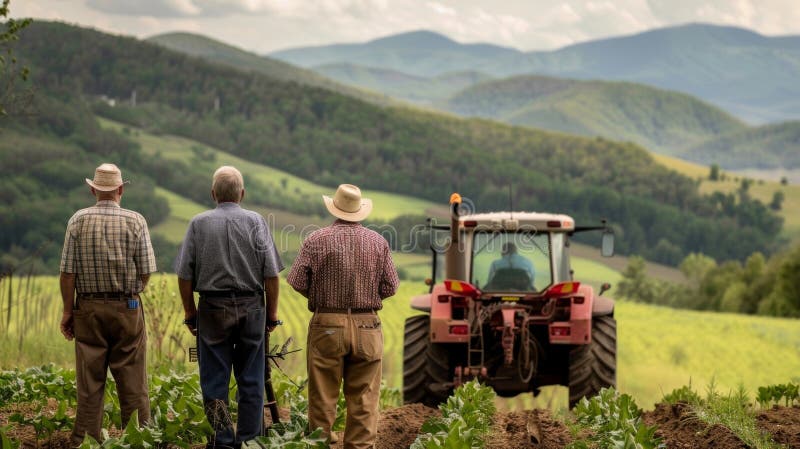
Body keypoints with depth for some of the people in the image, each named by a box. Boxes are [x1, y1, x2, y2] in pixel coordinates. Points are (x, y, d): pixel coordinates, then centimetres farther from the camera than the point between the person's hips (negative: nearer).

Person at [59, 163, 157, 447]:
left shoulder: (78, 220, -3)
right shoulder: (135, 221, -5)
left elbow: (67, 272, -5)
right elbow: (146, 271, -3)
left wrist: (68, 310, 4)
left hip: (88, 309, 1)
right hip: (128, 309, -1)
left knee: (89, 382, 4)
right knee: (132, 382, 4)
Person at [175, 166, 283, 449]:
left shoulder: (199, 224, -1)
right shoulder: (256, 222, -1)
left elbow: (184, 275, 0)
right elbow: (271, 274, -3)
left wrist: (189, 312, 10)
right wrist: (272, 313, 6)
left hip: (213, 309, 0)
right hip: (251, 308, 1)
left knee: (215, 380, 4)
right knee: (251, 380, 7)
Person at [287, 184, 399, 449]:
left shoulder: (317, 241, -5)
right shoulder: (378, 242, 2)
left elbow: (297, 282, -6)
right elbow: (390, 287, 3)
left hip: (327, 327, -1)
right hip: (367, 328, 1)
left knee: (323, 397, 5)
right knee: (363, 400, 4)